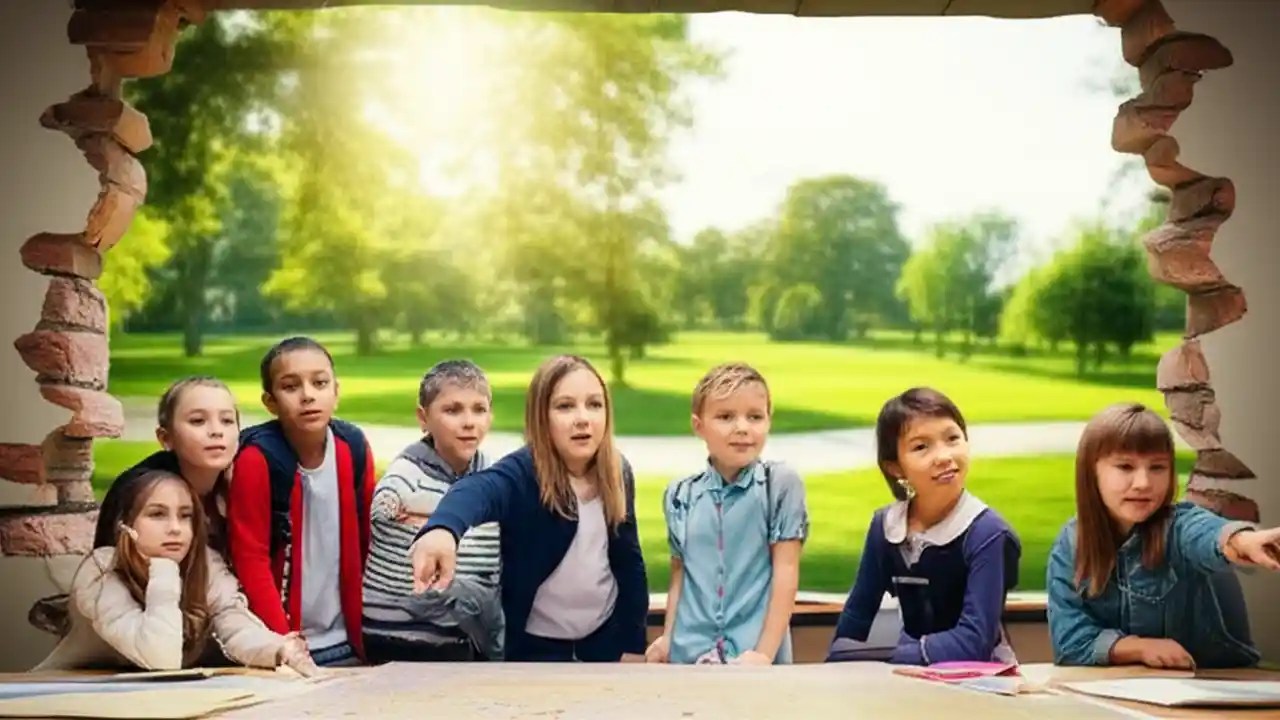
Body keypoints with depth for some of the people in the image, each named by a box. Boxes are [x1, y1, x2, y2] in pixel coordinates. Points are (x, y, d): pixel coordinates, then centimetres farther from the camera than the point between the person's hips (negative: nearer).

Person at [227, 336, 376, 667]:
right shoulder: (256, 459, -13)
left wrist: (365, 633, 5)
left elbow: (364, 546, 6)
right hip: (281, 644, -3)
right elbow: (250, 559, -13)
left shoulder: (354, 448, -2)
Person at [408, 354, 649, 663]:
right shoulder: (523, 473, -21)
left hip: (606, 636, 4)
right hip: (538, 645, -4)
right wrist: (442, 528, -67)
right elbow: (478, 490, -45)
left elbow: (629, 559, 5)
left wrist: (634, 642, 6)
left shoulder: (617, 473, -5)